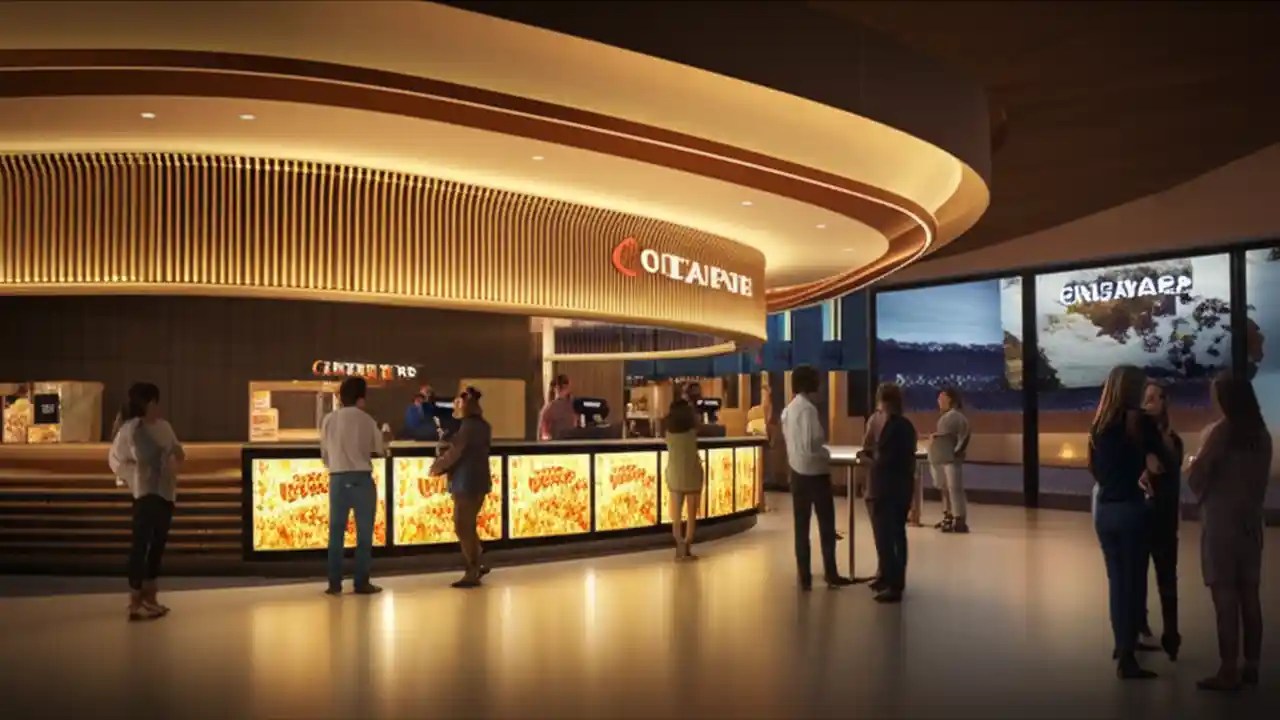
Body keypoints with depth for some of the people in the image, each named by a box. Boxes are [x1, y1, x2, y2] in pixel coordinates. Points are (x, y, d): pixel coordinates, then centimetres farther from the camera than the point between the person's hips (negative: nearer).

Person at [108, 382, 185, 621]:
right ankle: (135, 603, -5)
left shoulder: (164, 426, 6)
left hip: (165, 491, 7)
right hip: (145, 493, -7)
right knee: (140, 543, -8)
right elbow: (116, 460, -3)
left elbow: (175, 451, 19)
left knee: (158, 543, 14)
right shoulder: (129, 430, -10)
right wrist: (136, 474, -11)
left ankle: (150, 597, 25)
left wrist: (178, 454, -3)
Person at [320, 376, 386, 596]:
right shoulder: (365, 419, -2)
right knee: (364, 532, 5)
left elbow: (324, 454, 9)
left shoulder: (329, 419, 5)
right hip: (361, 478, -3)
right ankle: (362, 582, 5)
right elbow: (380, 450, 6)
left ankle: (334, 583, 7)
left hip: (337, 479, 3)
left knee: (336, 531, 7)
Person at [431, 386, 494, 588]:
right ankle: (477, 566, 21)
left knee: (463, 528, -2)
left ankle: (472, 573, 2)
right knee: (468, 526, 17)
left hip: (467, 482, -9)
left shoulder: (468, 426, -16)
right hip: (478, 481, 9)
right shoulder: (483, 425, 12)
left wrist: (437, 467, 0)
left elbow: (454, 452, -15)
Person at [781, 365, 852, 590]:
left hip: (797, 472, 7)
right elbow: (811, 445, -23)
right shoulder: (808, 408, -18)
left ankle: (804, 577, 10)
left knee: (801, 526, 7)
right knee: (826, 524, 6)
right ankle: (831, 574, 13)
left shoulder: (788, 410, 6)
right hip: (815, 472, -7)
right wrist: (827, 453, -6)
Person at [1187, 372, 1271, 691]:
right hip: (1250, 520, 7)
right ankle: (1251, 666, 16)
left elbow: (1196, 479, -10)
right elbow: (1260, 480, 12)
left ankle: (1229, 671, -3)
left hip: (1221, 520, -6)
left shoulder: (1219, 431, -12)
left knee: (1225, 596, -4)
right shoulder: (1261, 434, 6)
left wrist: (1194, 465, 10)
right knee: (1249, 594, 10)